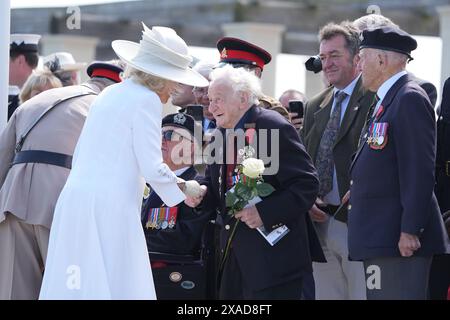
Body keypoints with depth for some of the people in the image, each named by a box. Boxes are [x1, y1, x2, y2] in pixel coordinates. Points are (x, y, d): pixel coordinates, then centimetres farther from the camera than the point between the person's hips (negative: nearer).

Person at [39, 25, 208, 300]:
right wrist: (184, 188, 6)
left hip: (75, 201, 8)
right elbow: (152, 168, -10)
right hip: (111, 209, -8)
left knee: (73, 285, 5)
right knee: (116, 285, -7)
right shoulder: (147, 100, -7)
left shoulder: (109, 94, 18)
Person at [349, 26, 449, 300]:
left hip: (399, 238, -10)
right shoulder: (387, 101, 20)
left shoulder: (410, 99, -11)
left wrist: (410, 230, -22)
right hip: (379, 239, 10)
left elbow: (420, 171, -18)